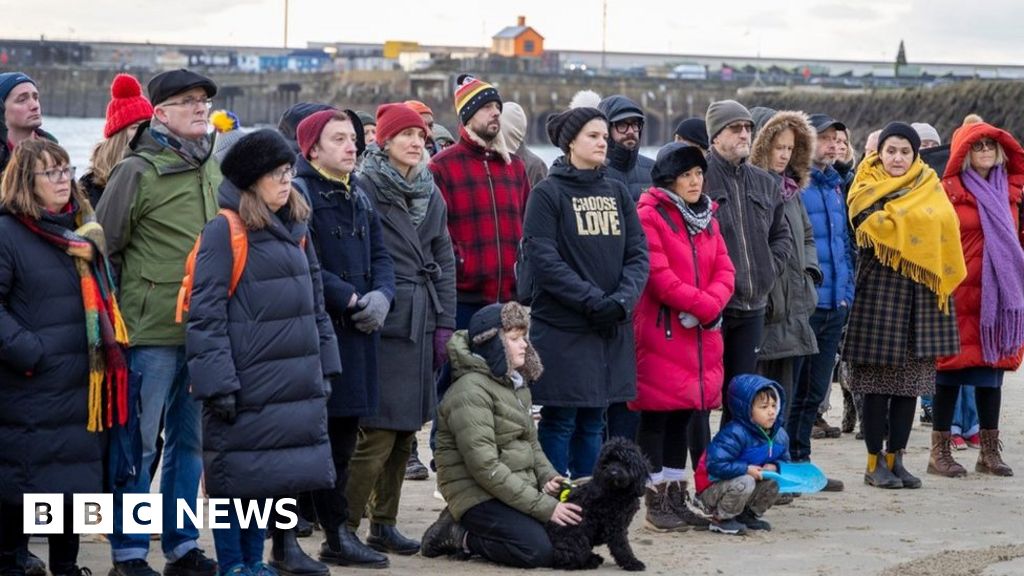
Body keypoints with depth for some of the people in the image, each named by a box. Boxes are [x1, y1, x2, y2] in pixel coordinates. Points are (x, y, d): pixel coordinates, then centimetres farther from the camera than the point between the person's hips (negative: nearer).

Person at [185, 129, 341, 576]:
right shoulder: (224, 230, -11)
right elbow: (206, 315, -14)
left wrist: (324, 366, 14)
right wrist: (218, 383, -18)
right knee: (237, 475, 0)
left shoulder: (295, 228, 13)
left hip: (295, 385, 7)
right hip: (247, 384, -7)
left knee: (267, 474, 13)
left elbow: (314, 303, 19)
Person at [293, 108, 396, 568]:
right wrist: (351, 300, -16)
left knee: (343, 434, 14)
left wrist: (381, 296, -5)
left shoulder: (358, 197, 17)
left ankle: (338, 533, 24)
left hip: (358, 332, 8)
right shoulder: (298, 193, -10)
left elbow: (380, 256, 15)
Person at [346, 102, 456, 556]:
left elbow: (444, 260, 15)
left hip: (421, 327, 7)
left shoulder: (430, 194, 14)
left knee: (405, 433, 10)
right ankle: (343, 529, -4)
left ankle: (383, 524, 19)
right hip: (382, 327, -7)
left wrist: (445, 325, 9)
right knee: (377, 435, -11)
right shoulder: (365, 190, -7)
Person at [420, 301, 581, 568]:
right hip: (479, 495, -10)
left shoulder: (517, 385, 15)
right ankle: (458, 537, -5)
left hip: (519, 490, 10)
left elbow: (531, 444, 21)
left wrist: (549, 478, -2)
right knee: (539, 550, -27)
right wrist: (544, 506, -23)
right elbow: (485, 466, -22)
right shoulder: (471, 390, -15)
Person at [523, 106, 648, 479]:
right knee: (559, 422, -3)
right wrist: (592, 300, -18)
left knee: (593, 423, 11)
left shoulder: (617, 192, 12)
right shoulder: (548, 193, -4)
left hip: (613, 329, 5)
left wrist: (623, 300, -11)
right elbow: (542, 258, -13)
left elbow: (638, 254, 7)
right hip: (561, 326, -5)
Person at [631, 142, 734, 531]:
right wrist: (705, 306, -16)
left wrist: (712, 303, -12)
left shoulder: (706, 218, 15)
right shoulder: (649, 216, -9)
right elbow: (659, 275, -17)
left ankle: (677, 497, 20)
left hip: (701, 335, 7)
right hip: (661, 332, -7)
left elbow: (724, 270, 8)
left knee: (685, 415, 12)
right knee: (656, 416, -2)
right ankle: (656, 502, 3)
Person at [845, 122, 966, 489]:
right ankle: (875, 463, 4)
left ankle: (896, 458, 13)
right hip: (880, 287, -4)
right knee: (878, 379, -3)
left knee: (911, 380, 5)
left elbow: (947, 228, 9)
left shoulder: (930, 189, 14)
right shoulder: (868, 188, 2)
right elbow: (868, 226, -15)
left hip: (922, 291, 4)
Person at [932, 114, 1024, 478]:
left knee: (993, 368, 9)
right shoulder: (949, 190, -4)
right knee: (952, 370, -1)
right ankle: (939, 452, 6)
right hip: (959, 297, -5)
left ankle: (990, 452, 16)